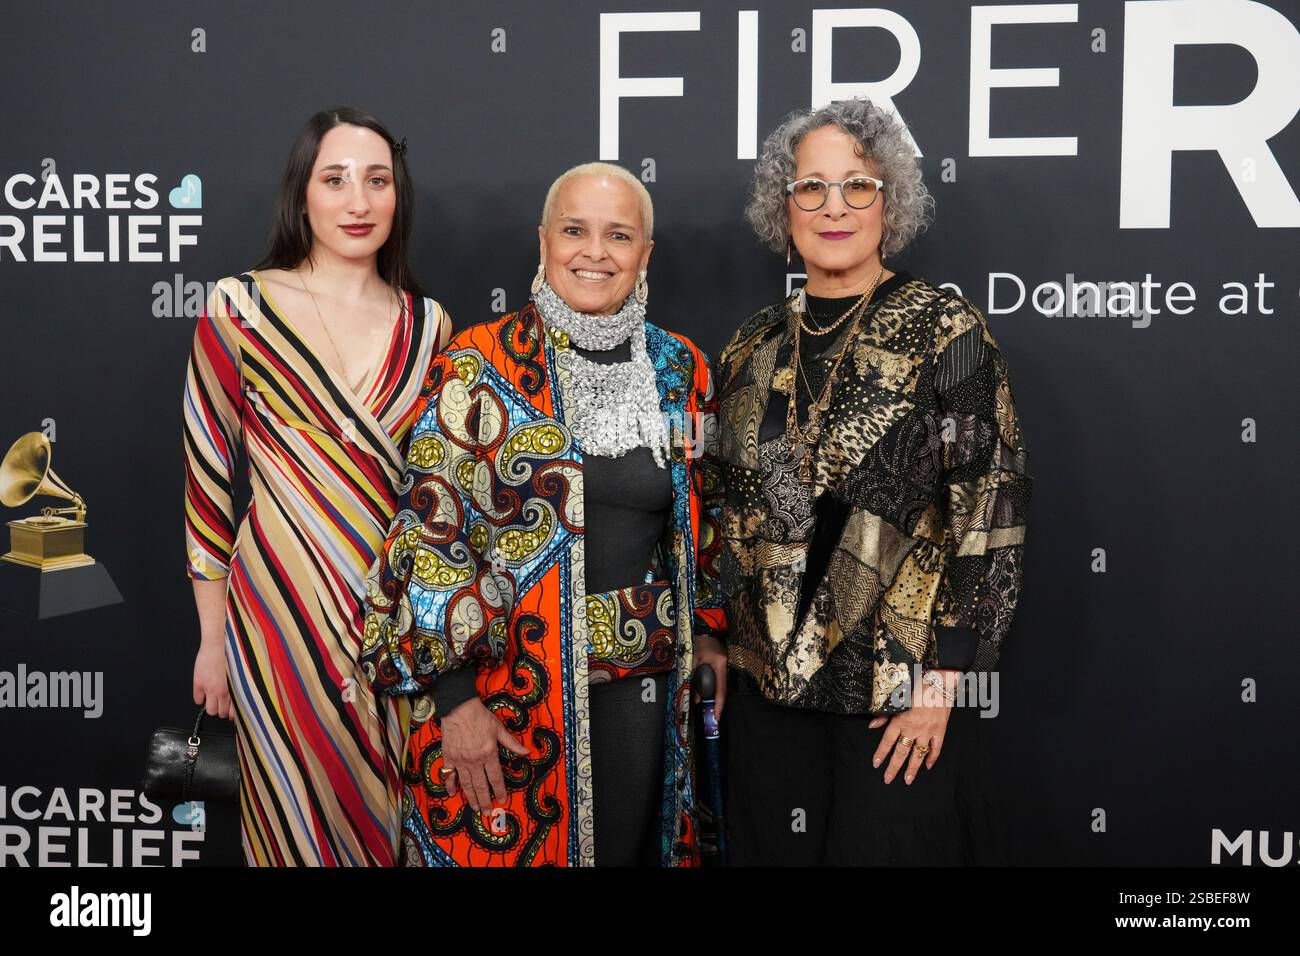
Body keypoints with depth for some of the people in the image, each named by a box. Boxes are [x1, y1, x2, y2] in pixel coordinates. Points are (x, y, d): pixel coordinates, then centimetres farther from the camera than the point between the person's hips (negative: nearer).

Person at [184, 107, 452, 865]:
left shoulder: (428, 324, 4)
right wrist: (211, 634, -1)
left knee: (394, 816, 14)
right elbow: (209, 475, -2)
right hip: (283, 607, -3)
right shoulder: (239, 305, -6)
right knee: (299, 819, 9)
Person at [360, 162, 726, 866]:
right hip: (502, 685, -3)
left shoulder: (680, 371, 4)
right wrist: (454, 696, -13)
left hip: (638, 691, 4)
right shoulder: (479, 367, -8)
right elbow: (430, 533, -10)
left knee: (624, 851, 14)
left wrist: (704, 630, 12)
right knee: (502, 852, 8)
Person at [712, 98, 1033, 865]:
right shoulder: (755, 347, 8)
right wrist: (721, 649, 11)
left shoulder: (945, 330, -7)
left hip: (903, 693, -4)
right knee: (773, 851, 14)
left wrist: (940, 681, -14)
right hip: (768, 687, 5)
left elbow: (992, 511, -11)